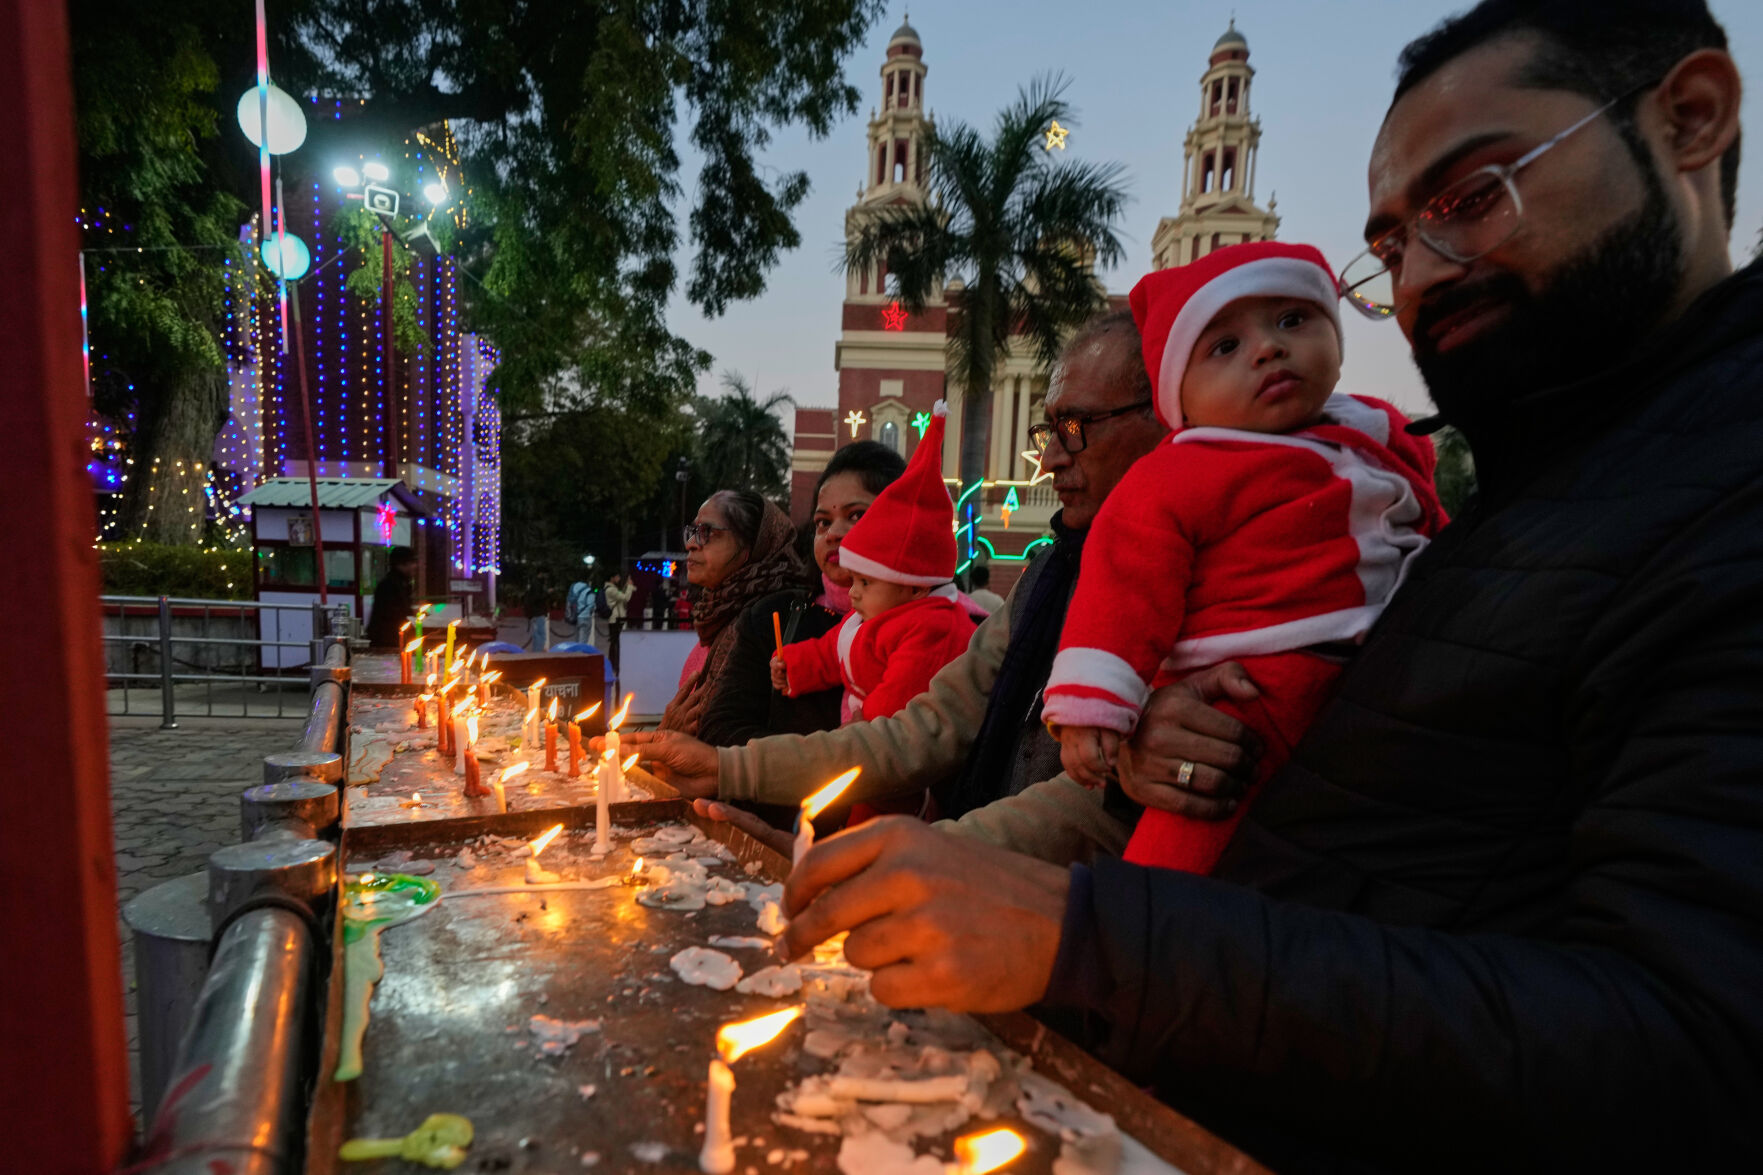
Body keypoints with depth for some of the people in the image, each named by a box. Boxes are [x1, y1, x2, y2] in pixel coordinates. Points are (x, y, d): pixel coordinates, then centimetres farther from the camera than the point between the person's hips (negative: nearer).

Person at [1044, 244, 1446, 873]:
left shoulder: (1381, 434, 17)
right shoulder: (1182, 475, -9)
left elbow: (1434, 528, 32)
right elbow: (1128, 579, -16)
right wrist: (1092, 704, -22)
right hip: (1246, 699, -8)